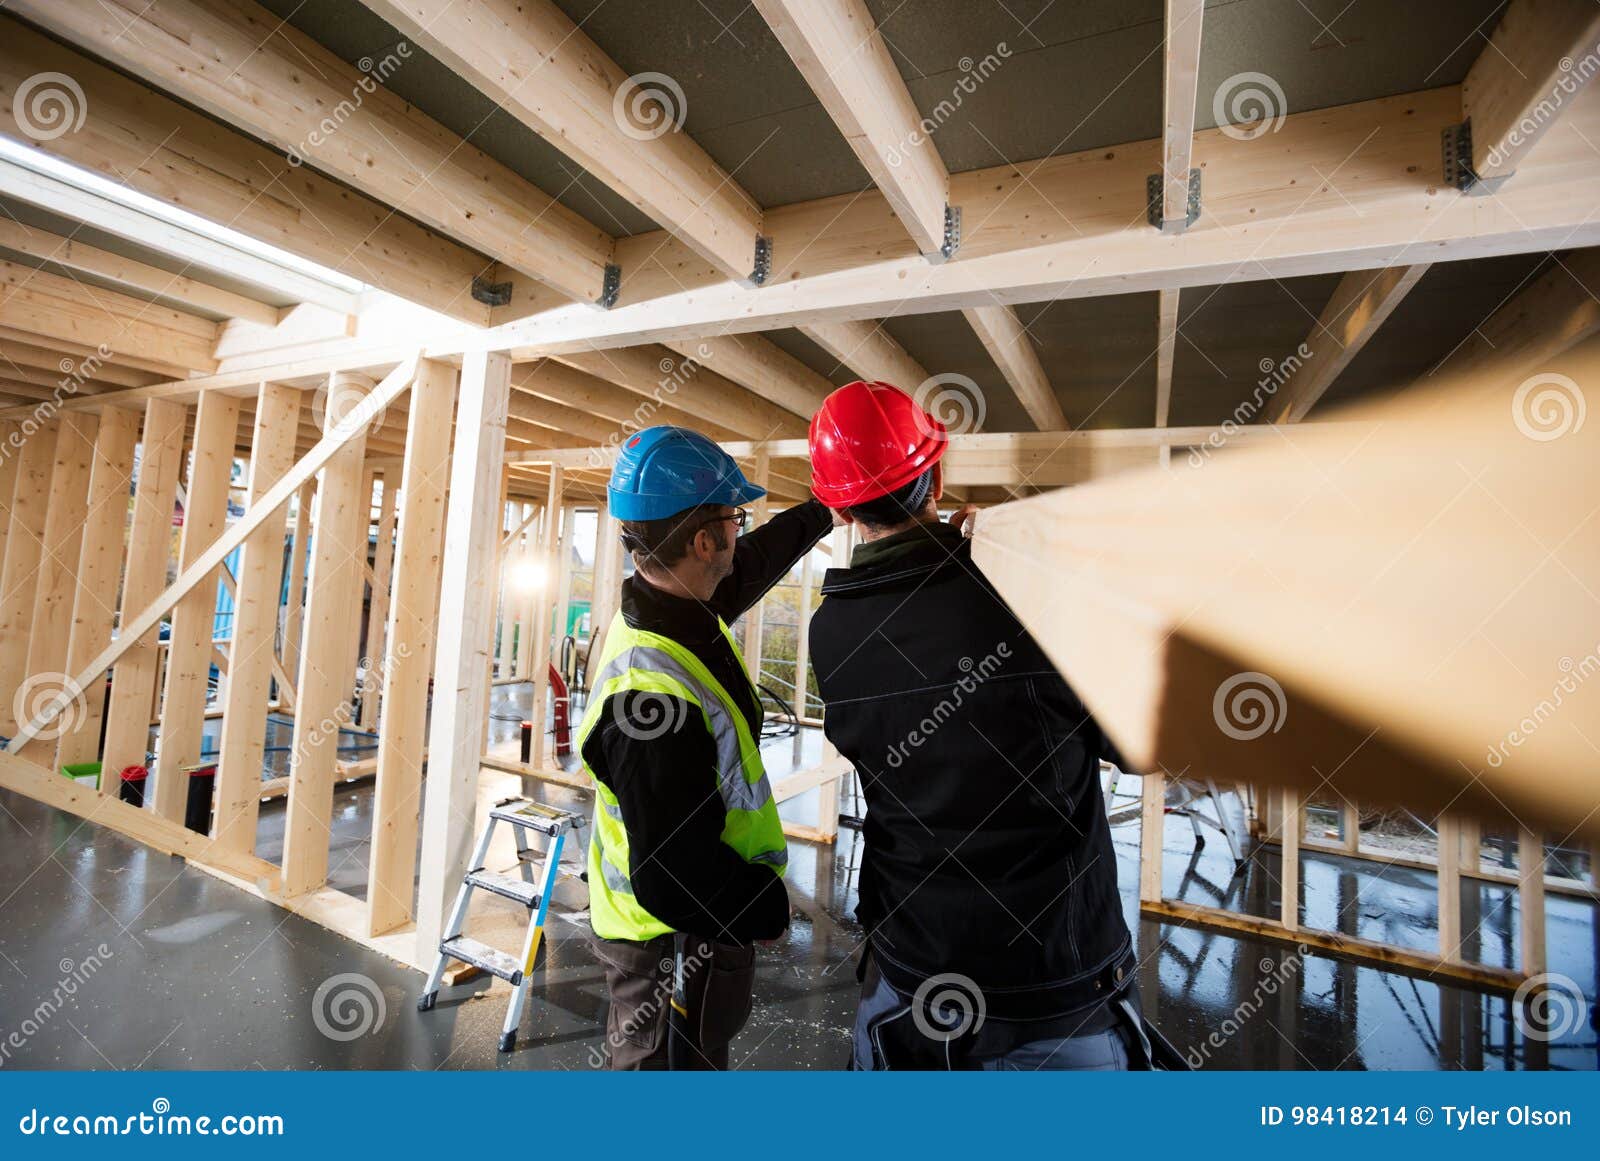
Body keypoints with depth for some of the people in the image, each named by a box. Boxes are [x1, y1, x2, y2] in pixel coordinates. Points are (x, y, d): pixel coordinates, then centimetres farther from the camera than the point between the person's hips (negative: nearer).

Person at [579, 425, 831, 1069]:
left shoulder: (681, 611, -8)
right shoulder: (653, 692, -36)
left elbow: (755, 560, 12)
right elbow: (672, 879, -32)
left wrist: (824, 511, 24)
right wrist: (772, 908, -14)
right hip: (675, 949, -9)